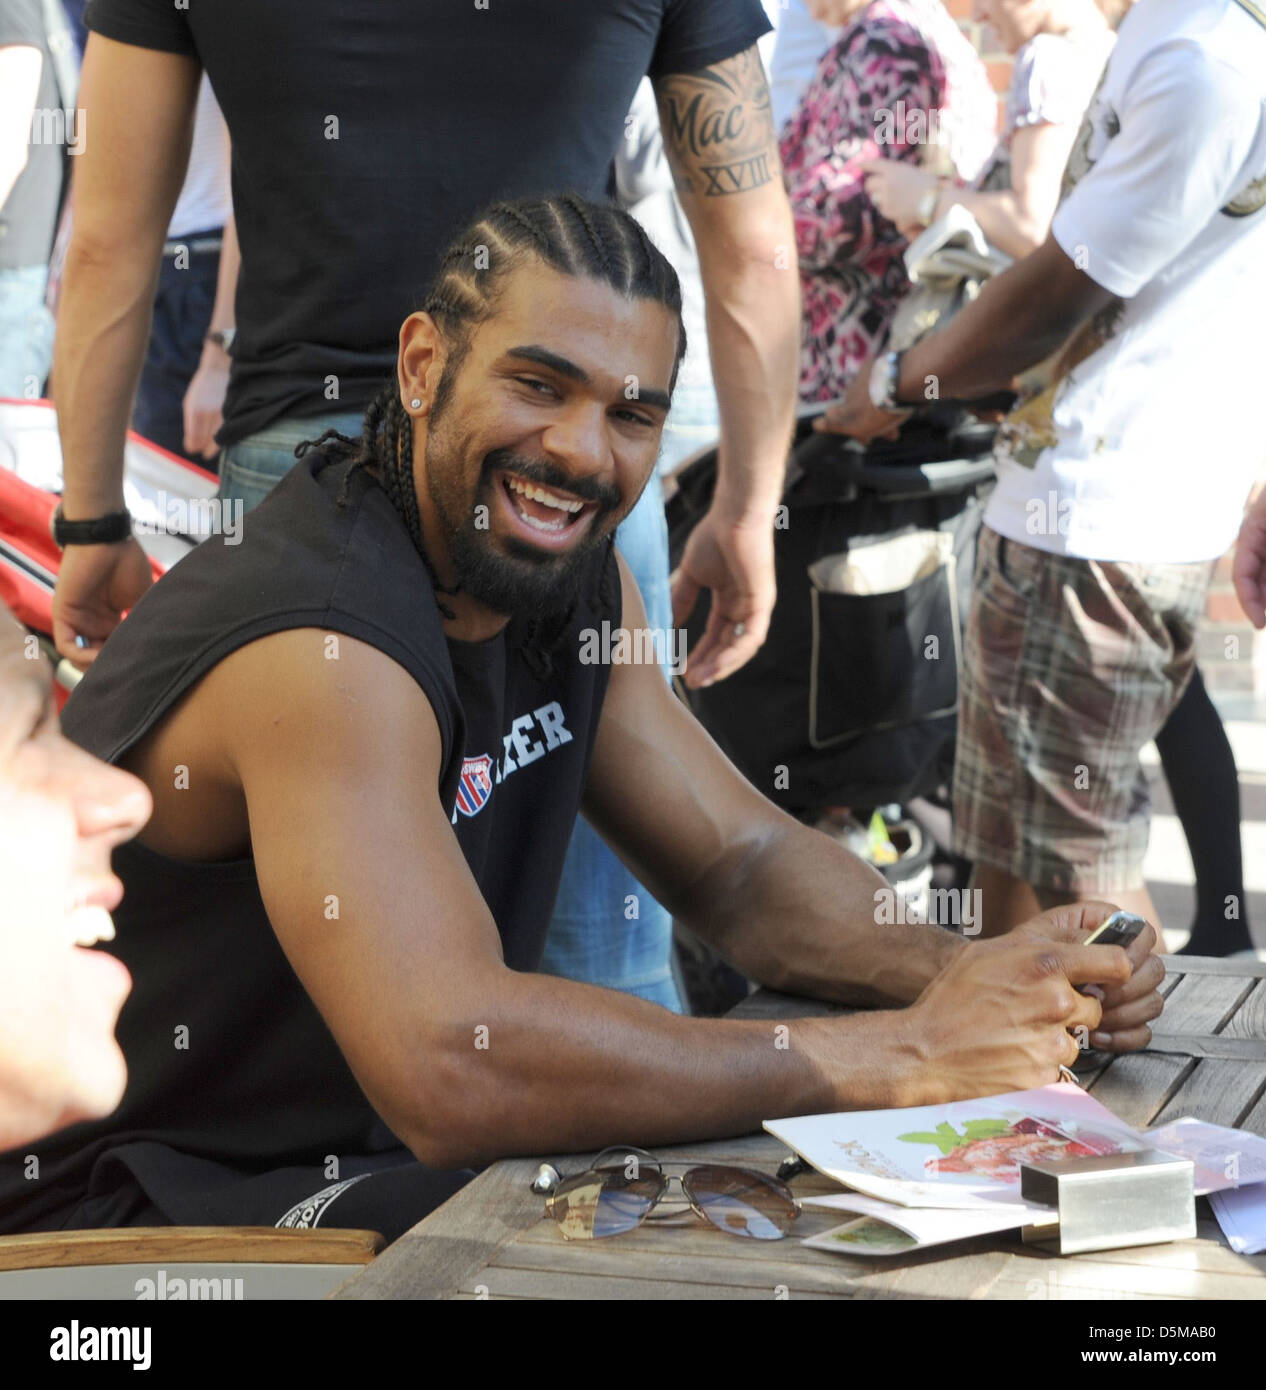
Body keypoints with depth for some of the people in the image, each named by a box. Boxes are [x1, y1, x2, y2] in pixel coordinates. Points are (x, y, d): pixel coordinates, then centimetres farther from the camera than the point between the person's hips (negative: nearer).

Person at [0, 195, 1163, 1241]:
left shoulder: (576, 580, 1)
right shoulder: (325, 648, -28)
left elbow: (740, 862, 6)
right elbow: (451, 1067, -38)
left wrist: (957, 973, -14)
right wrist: (893, 1058, -33)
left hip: (371, 1156, 8)